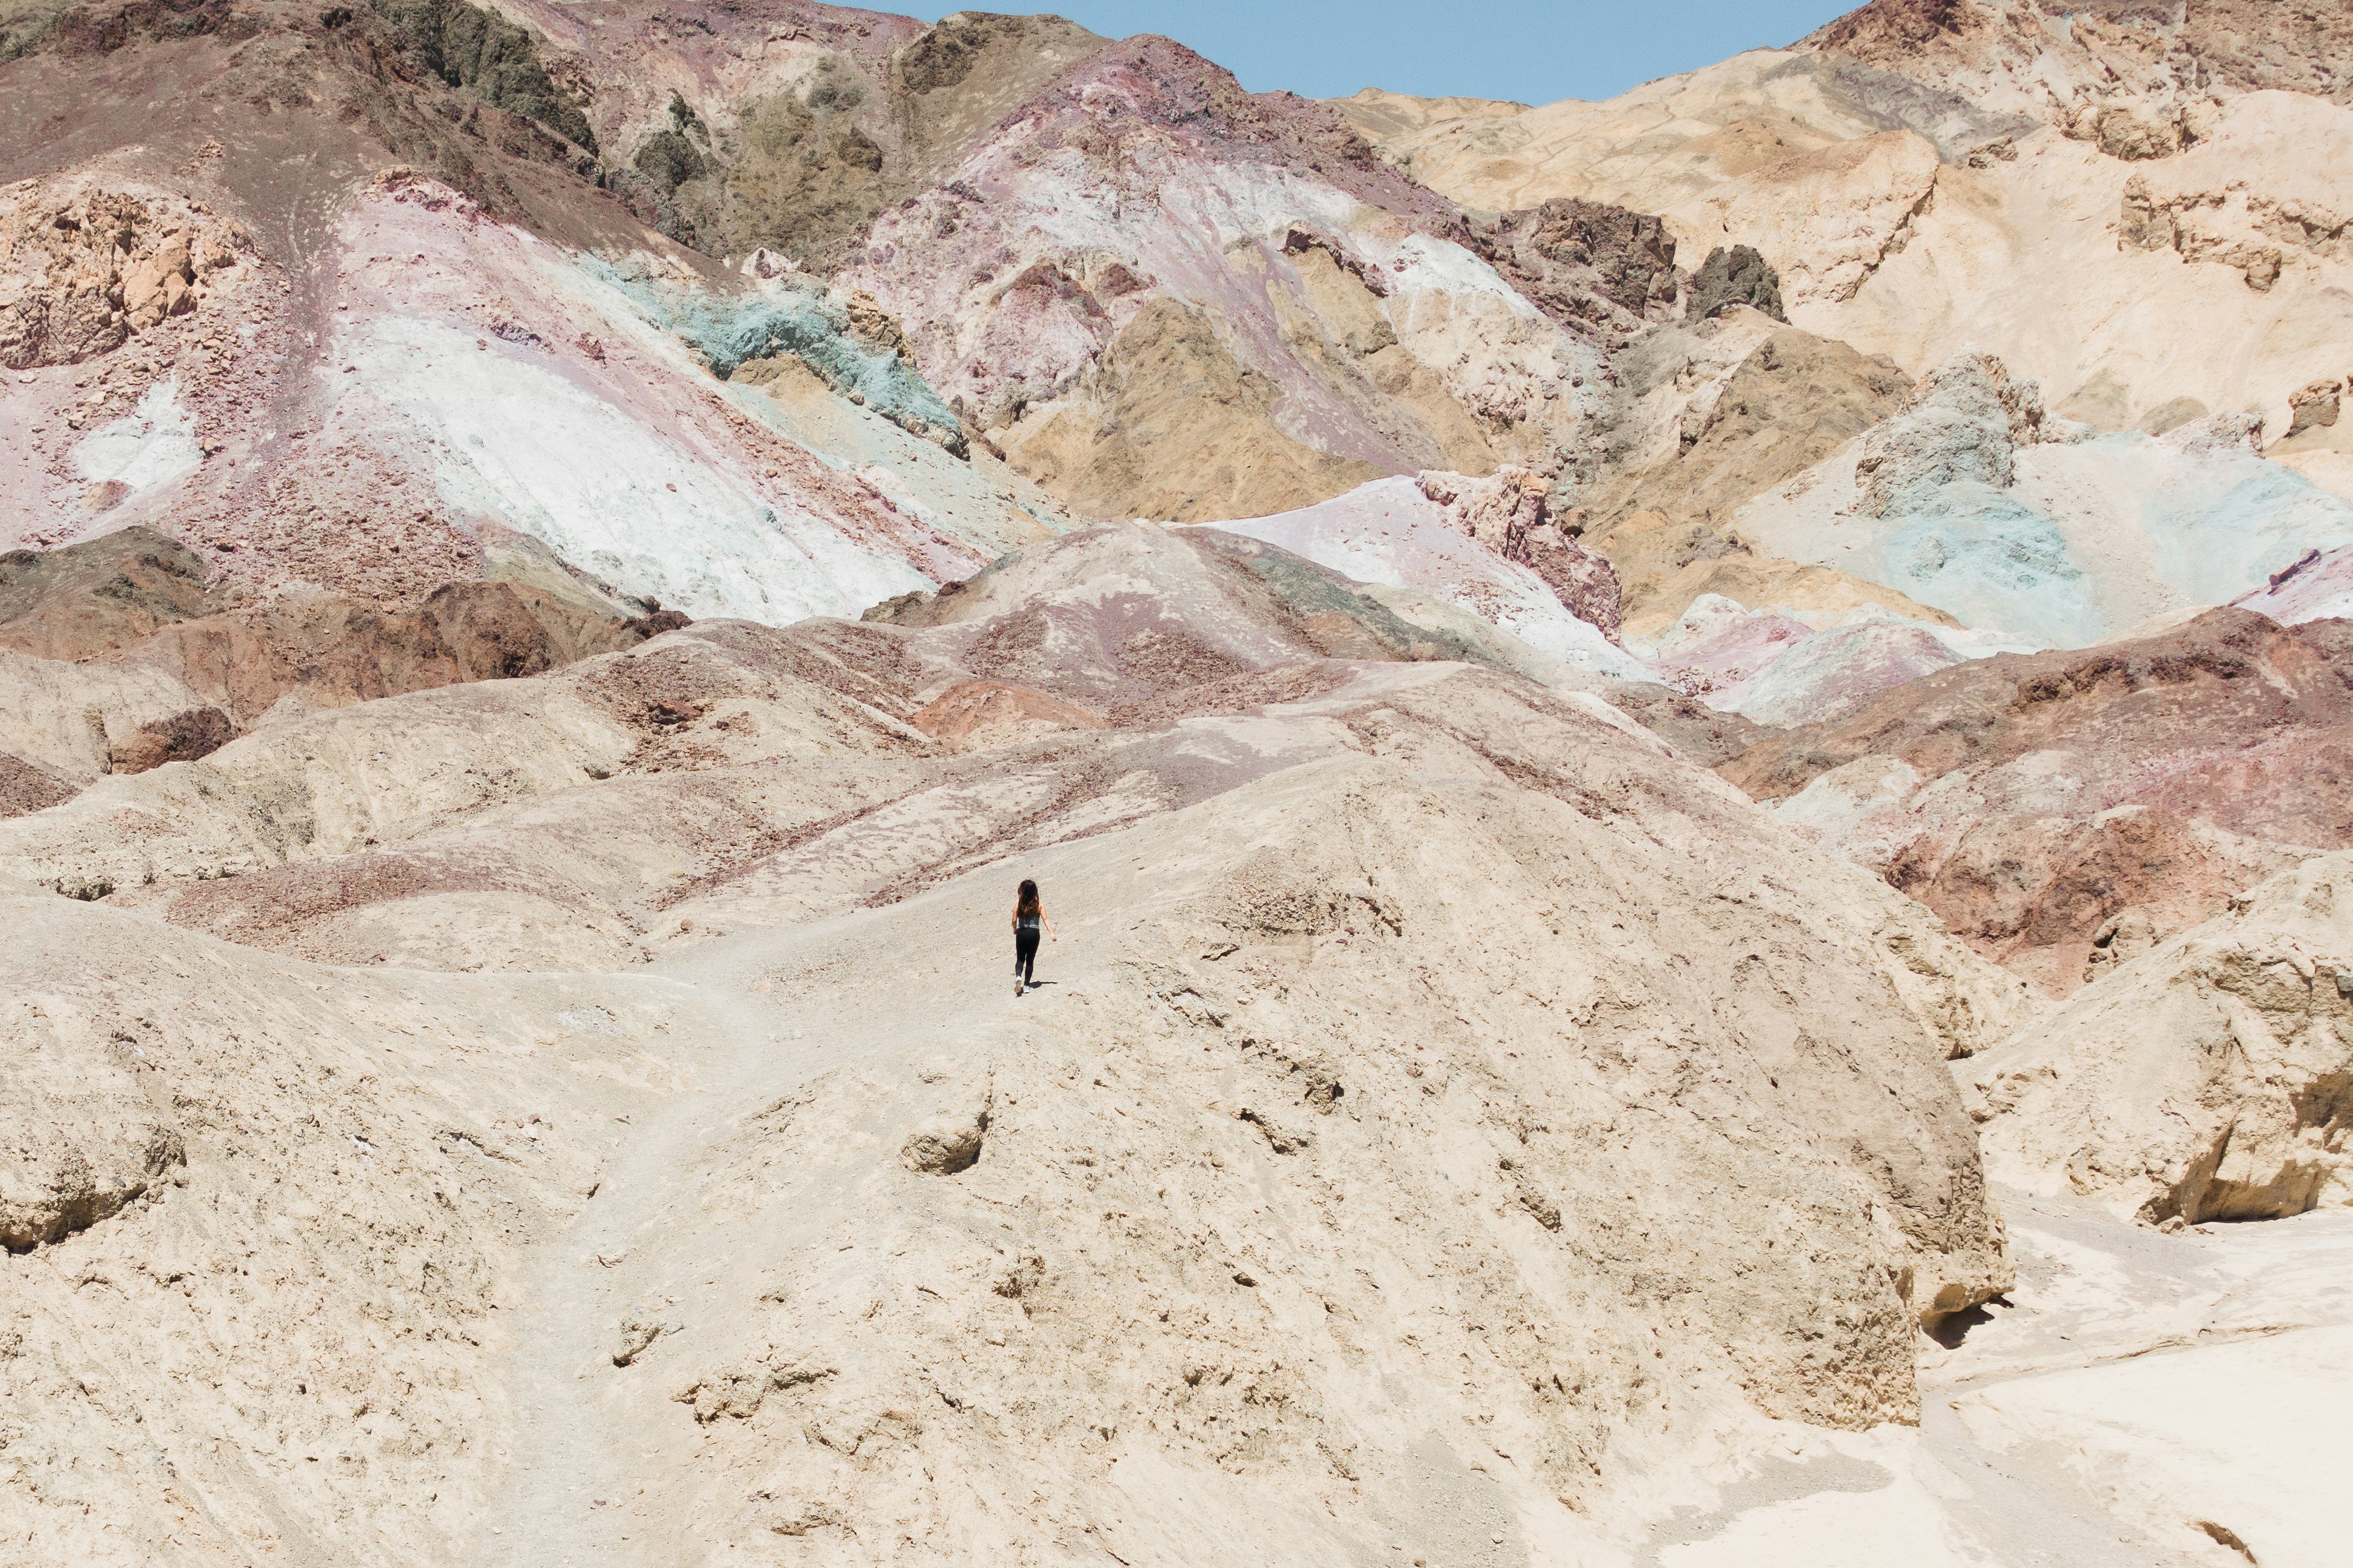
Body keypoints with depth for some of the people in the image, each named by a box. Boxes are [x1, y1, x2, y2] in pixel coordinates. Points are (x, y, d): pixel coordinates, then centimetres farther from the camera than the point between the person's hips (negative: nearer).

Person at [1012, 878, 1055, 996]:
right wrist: (1051, 933, -11)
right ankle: (1026, 985, 15)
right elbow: (1045, 919, -11)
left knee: (1020, 959, 12)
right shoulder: (1039, 905, -4)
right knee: (1030, 960, 13)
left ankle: (1018, 977, -17)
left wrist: (1015, 930, 16)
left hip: (1021, 933, 0)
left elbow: (1014, 921, -4)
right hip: (1034, 934, 0)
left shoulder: (1018, 904, -7)